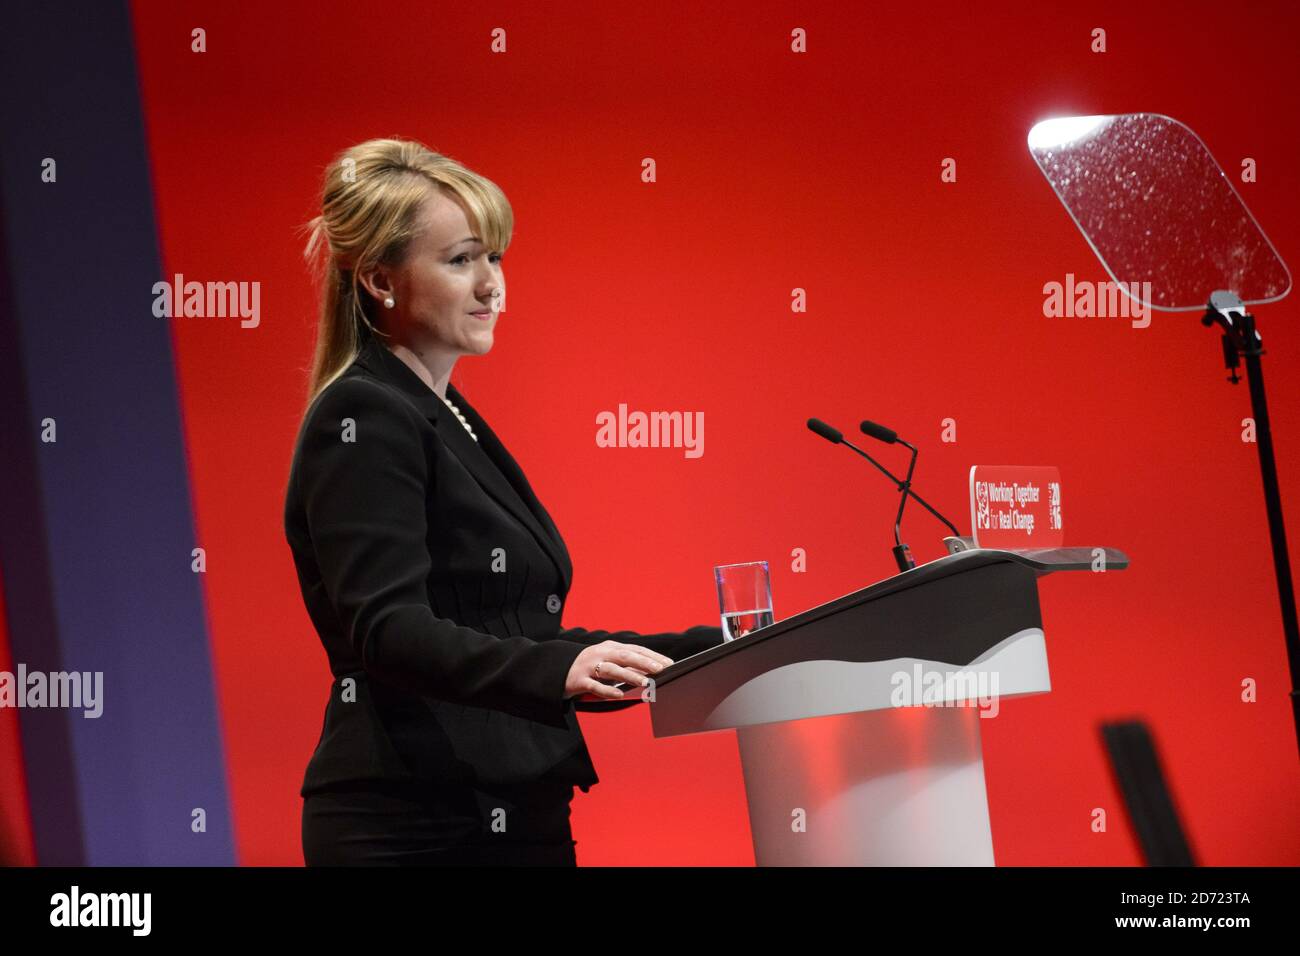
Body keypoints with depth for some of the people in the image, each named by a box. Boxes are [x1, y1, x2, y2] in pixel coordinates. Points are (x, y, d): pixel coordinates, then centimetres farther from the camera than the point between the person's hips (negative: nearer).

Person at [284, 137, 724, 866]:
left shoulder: (447, 420, 18)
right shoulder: (363, 420, -10)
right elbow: (389, 630, -23)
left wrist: (694, 652, 19)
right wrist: (555, 670, -37)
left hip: (508, 818, 9)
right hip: (414, 828, -9)